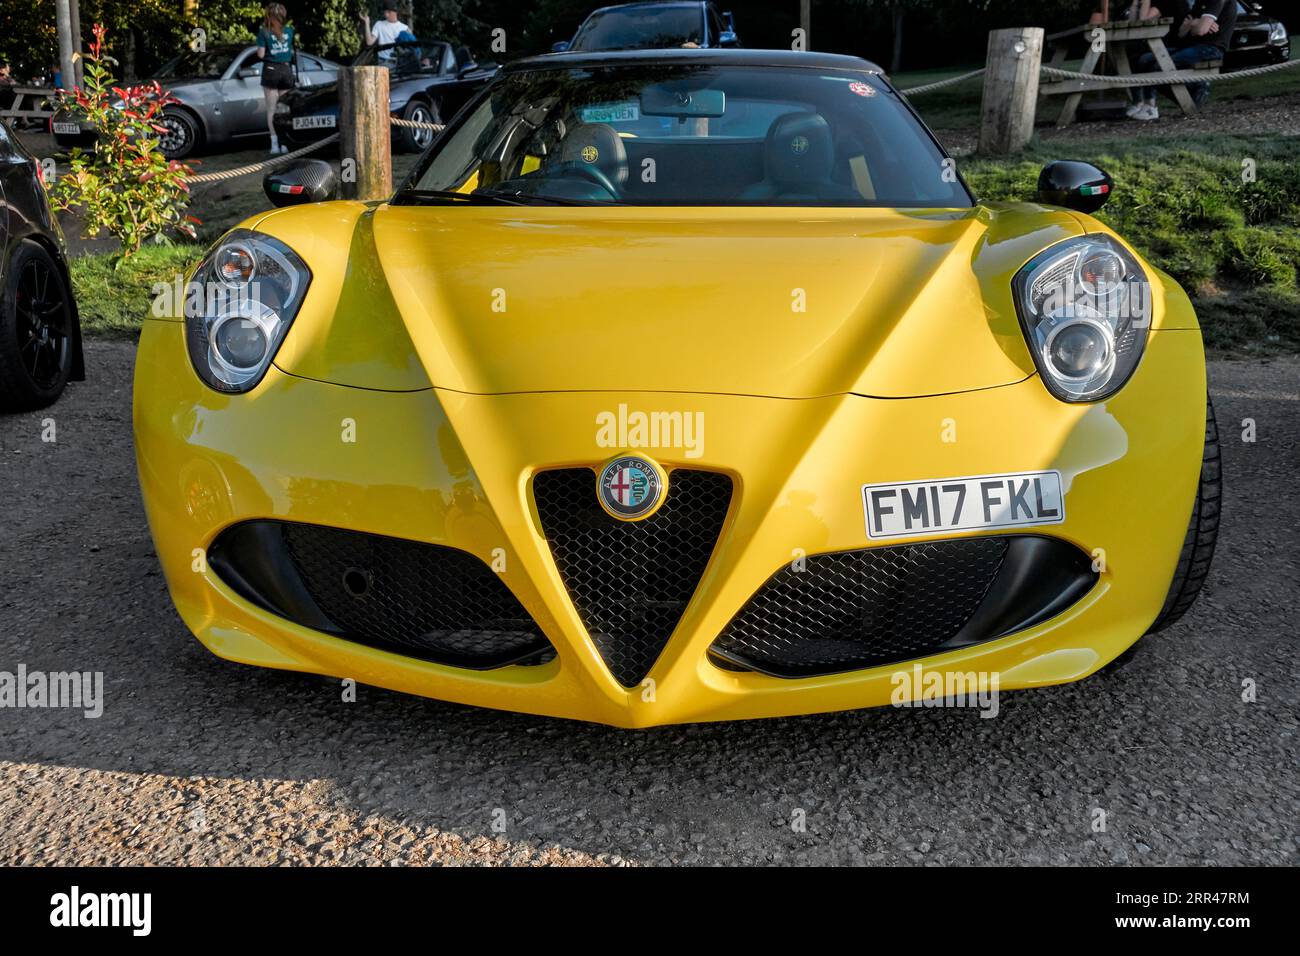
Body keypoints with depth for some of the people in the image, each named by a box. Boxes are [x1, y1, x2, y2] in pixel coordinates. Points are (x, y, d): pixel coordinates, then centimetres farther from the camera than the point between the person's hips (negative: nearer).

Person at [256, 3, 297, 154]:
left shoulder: (264, 32, -6)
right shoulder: (289, 31, 3)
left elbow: (261, 54, -7)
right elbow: (292, 51, 10)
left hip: (271, 70, -3)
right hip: (287, 70, 3)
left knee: (272, 110, 1)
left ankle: (275, 144, -6)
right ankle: (285, 143, 5)